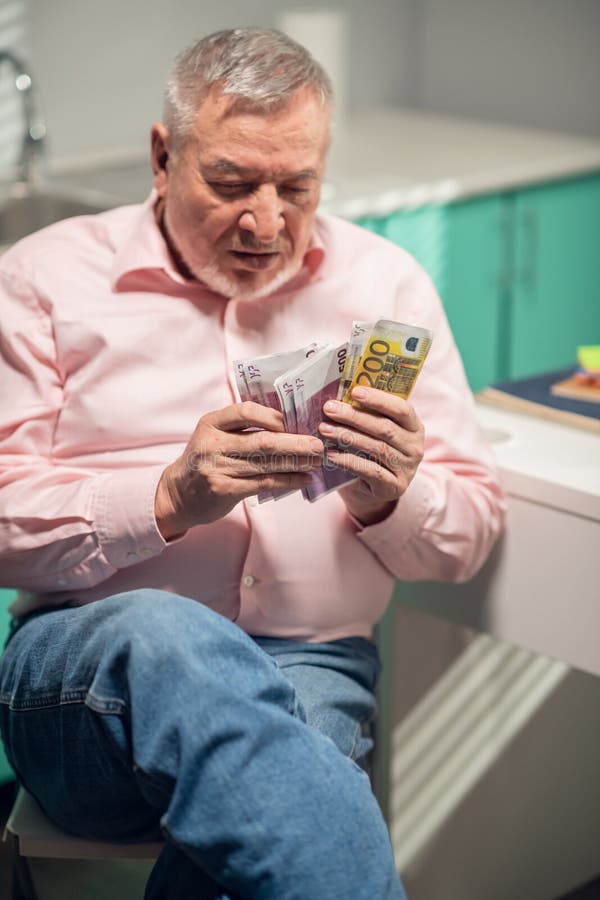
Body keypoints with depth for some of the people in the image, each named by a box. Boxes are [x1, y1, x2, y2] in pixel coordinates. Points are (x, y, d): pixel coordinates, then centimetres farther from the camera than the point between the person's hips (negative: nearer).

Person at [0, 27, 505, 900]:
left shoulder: (386, 283, 13)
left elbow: (470, 534, 13)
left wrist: (390, 501, -10)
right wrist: (171, 498, -17)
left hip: (313, 664, 1)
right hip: (79, 660, -1)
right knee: (169, 637, -39)